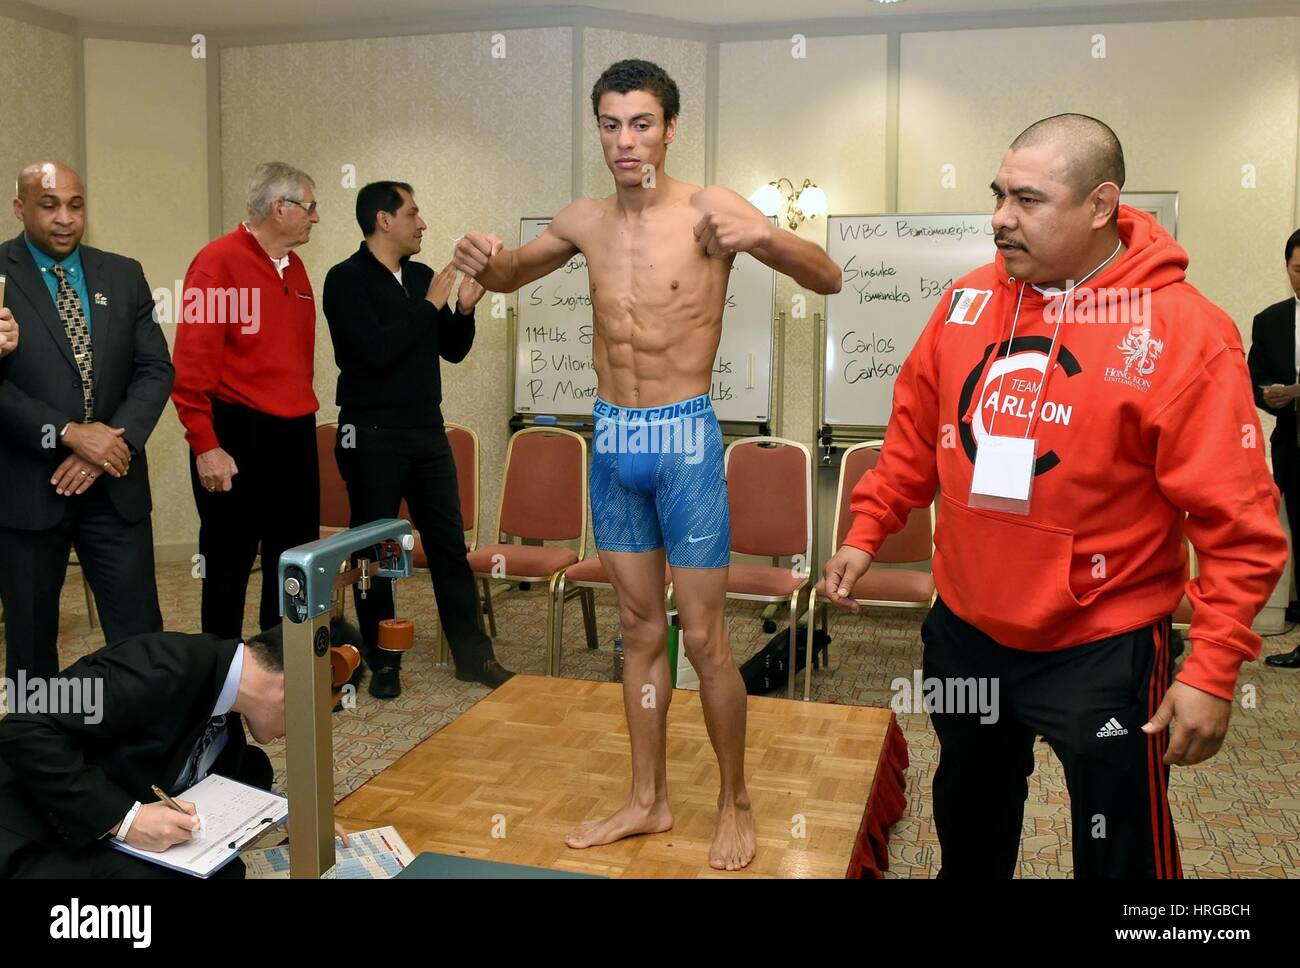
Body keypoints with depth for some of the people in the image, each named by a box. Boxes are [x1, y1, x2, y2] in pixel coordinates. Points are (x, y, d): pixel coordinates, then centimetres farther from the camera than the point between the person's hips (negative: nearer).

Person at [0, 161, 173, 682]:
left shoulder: (124, 275, 8)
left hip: (115, 486, 2)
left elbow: (155, 369, 3)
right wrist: (67, 433, -17)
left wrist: (114, 441, -11)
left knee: (141, 634, 3)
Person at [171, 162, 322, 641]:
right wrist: (205, 445, -17)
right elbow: (192, 362, -14)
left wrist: (304, 414, 13)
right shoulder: (218, 262, -10)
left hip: (295, 436, 7)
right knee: (228, 565, 5)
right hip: (237, 438, -7)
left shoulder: (295, 267, 13)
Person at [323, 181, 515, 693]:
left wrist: (464, 308, -5)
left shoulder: (422, 276, 10)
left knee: (450, 543, 7)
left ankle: (471, 653, 16)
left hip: (428, 431, 6)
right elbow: (376, 350, -22)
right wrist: (429, 305, -14)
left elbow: (453, 350, 13)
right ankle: (383, 661, 17)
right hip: (372, 435, -5)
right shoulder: (346, 279, -9)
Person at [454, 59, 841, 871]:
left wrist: (765, 237, -32)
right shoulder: (585, 220, 5)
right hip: (612, 442, 5)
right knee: (640, 630, 14)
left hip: (685, 439, -5)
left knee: (704, 638, 1)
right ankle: (649, 800, 28)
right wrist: (483, 261, -2)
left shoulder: (707, 209, -9)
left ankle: (735, 803, 22)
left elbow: (830, 280, -13)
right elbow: (511, 278, 22)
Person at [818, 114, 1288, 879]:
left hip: (1103, 649, -4)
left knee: (1122, 853, 12)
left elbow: (1237, 523, -17)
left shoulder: (1184, 330, -17)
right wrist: (866, 533, 6)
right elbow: (916, 435, 11)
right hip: (965, 629, 5)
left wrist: (1212, 670, -20)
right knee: (969, 829, 26)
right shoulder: (970, 301, -1)